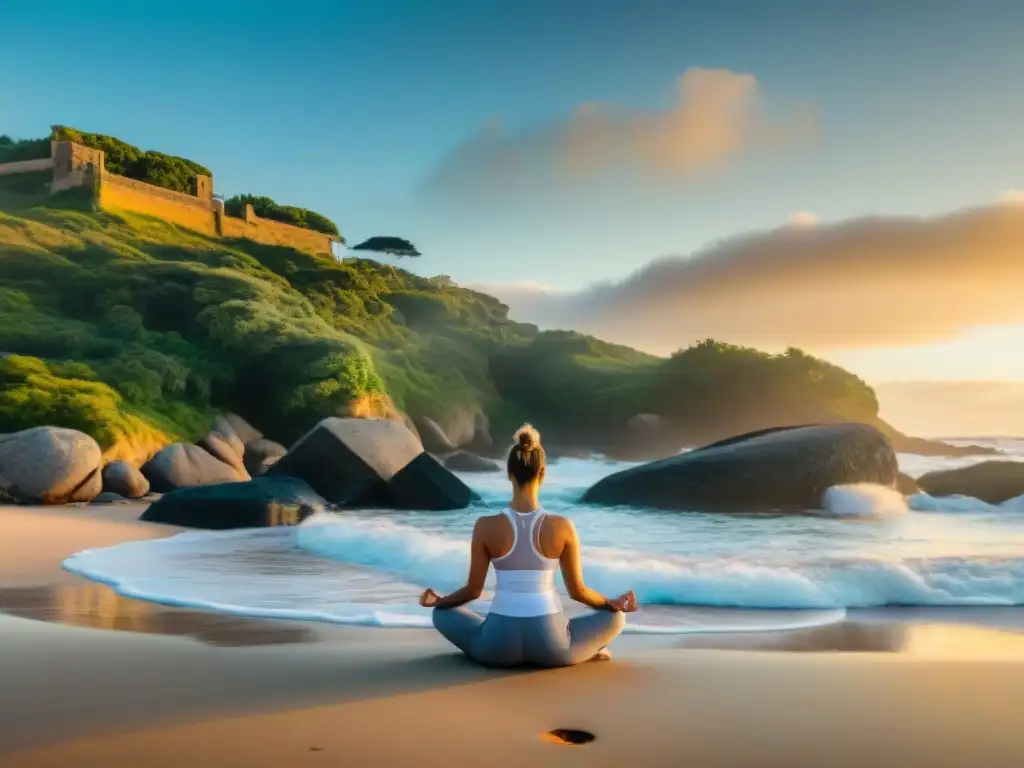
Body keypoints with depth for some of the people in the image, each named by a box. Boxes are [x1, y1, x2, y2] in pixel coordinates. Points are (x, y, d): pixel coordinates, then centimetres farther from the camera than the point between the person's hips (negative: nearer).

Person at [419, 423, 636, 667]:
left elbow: (473, 590, 0)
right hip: (549, 645, 1)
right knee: (616, 617, 26)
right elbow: (577, 591, 0)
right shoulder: (562, 527, -8)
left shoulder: (485, 526, -8)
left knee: (442, 613, 27)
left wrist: (437, 601, 21)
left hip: (500, 645, -1)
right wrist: (615, 603, 20)